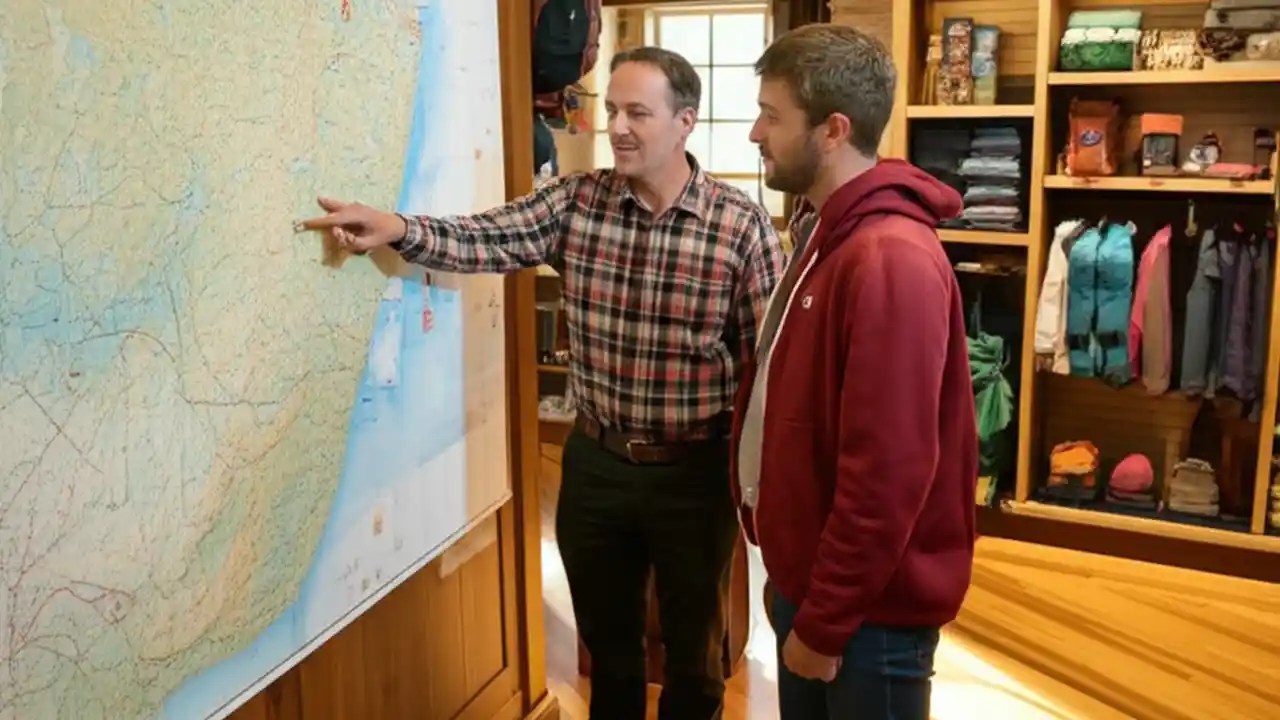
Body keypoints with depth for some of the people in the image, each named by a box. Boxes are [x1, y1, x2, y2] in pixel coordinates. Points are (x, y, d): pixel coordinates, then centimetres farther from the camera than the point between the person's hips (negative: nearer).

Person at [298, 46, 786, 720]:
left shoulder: (742, 223, -12)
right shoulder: (575, 201, -3)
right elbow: (483, 239, -12)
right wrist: (399, 228, -32)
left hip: (693, 472, -3)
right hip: (594, 463, 3)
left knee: (694, 655, 17)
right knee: (607, 646, 22)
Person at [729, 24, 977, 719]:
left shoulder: (891, 261, -25)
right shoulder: (826, 232, 8)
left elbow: (887, 472, -27)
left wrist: (826, 622, -18)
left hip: (869, 608, -9)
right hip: (810, 578, 9)